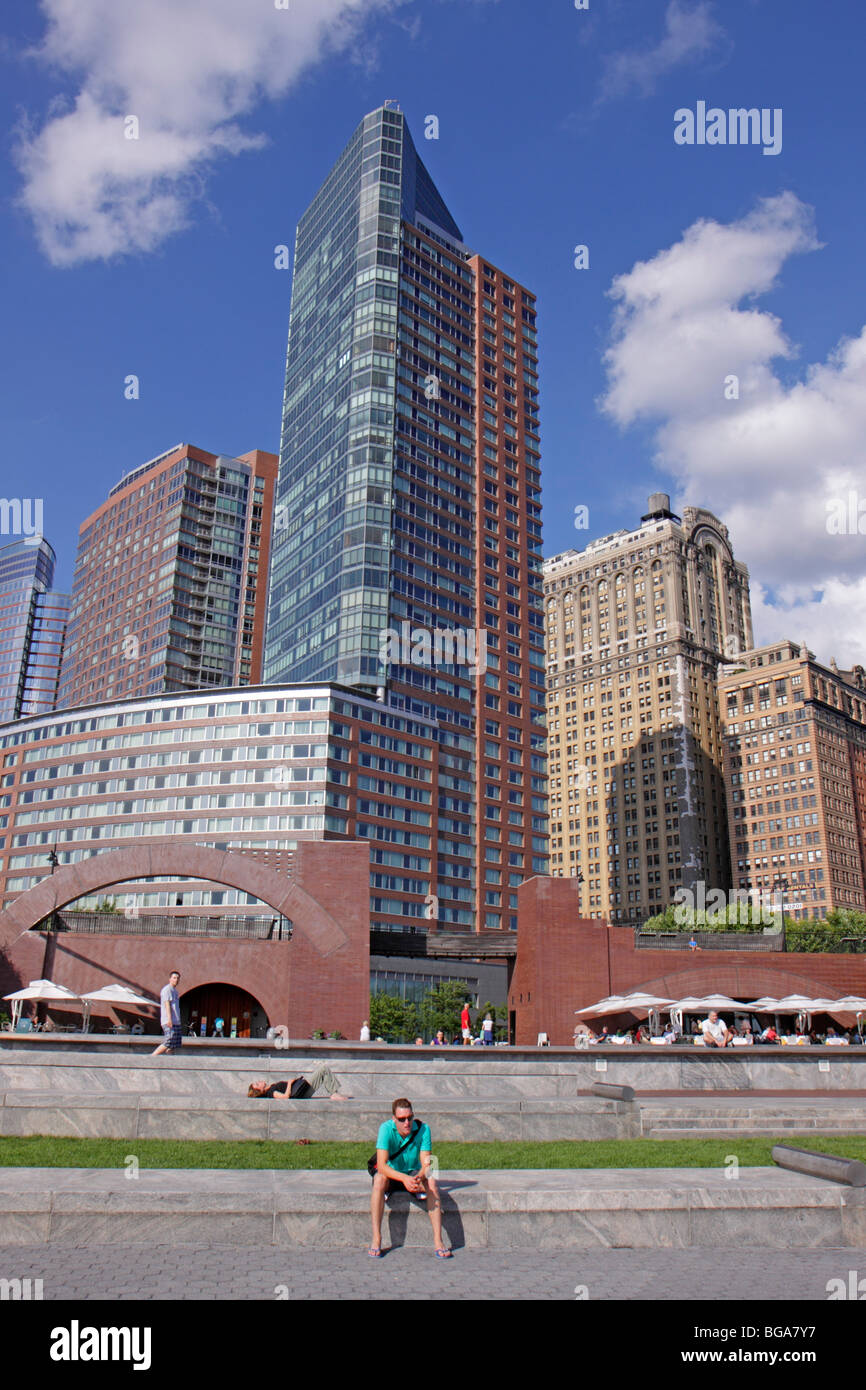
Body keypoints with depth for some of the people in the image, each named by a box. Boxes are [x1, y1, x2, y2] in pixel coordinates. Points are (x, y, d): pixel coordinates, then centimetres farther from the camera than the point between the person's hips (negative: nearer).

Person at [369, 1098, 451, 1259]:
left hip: (413, 1173, 1)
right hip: (390, 1173, -1)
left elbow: (426, 1164, -21)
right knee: (380, 1179, -35)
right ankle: (376, 1239, -29)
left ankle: (438, 1240, -27)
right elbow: (381, 1165, -31)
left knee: (431, 1182, -29)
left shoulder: (423, 1129, -18)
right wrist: (404, 1178, -46)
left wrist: (419, 1177, -43)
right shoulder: (386, 1128, -24)